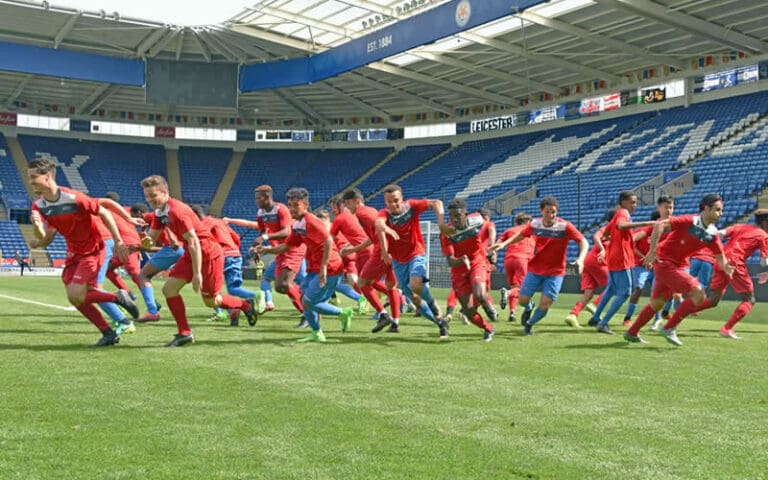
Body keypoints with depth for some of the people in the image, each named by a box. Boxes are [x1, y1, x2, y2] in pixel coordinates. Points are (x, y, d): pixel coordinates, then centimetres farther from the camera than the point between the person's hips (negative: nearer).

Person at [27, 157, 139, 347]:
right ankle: (109, 333, 16)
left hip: (92, 251, -8)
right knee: (75, 298, 5)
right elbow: (45, 239, -3)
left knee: (76, 296, -17)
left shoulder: (73, 198, -23)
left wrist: (118, 242, -13)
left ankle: (119, 297, 4)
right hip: (73, 253, 8)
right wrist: (37, 227, -26)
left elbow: (104, 213, -15)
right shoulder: (38, 206, -2)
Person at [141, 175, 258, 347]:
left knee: (211, 301, 4)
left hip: (208, 255, -9)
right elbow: (152, 237, 9)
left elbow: (194, 242, -26)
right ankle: (185, 333, 5)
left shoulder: (177, 211, -24)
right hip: (190, 255, 9)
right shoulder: (160, 212, 4)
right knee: (169, 289, -3)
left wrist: (197, 274, -26)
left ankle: (246, 305, 30)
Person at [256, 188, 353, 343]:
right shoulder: (297, 225, 12)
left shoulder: (311, 222, -17)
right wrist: (267, 249, 2)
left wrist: (323, 267, -32)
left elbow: (328, 241, -29)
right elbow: (286, 246, 17)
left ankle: (342, 313, 3)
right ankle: (317, 334, 21)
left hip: (329, 270, -9)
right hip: (314, 269, 9)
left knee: (308, 302, -8)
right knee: (305, 300, 11)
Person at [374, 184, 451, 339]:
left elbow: (436, 203, -14)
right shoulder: (385, 213, -15)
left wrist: (441, 222, -29)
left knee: (416, 285, -29)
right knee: (413, 297, 7)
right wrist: (387, 229, -61)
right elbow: (379, 223, -39)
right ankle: (440, 322, 24)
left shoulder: (411, 206, -13)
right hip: (398, 261, 3)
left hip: (416, 255, -3)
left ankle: (434, 306, 1)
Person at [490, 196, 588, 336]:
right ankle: (528, 308, 42)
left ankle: (529, 324, 24)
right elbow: (520, 235, 12)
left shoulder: (565, 226, -17)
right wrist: (504, 243, 0)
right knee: (522, 300, 3)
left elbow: (584, 242, -18)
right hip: (535, 269, 3)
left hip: (555, 272, -2)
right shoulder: (535, 224, -6)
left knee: (545, 305, -8)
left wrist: (580, 259, -36)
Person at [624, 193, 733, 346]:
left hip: (678, 266, 8)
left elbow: (720, 256, 10)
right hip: (665, 262, -8)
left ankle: (632, 333, 32)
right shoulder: (690, 221, -19)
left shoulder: (712, 234, 4)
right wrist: (652, 251, -28)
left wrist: (726, 268, -13)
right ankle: (669, 328, -6)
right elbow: (660, 225, -24)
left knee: (657, 303, 17)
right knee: (698, 294, -16)